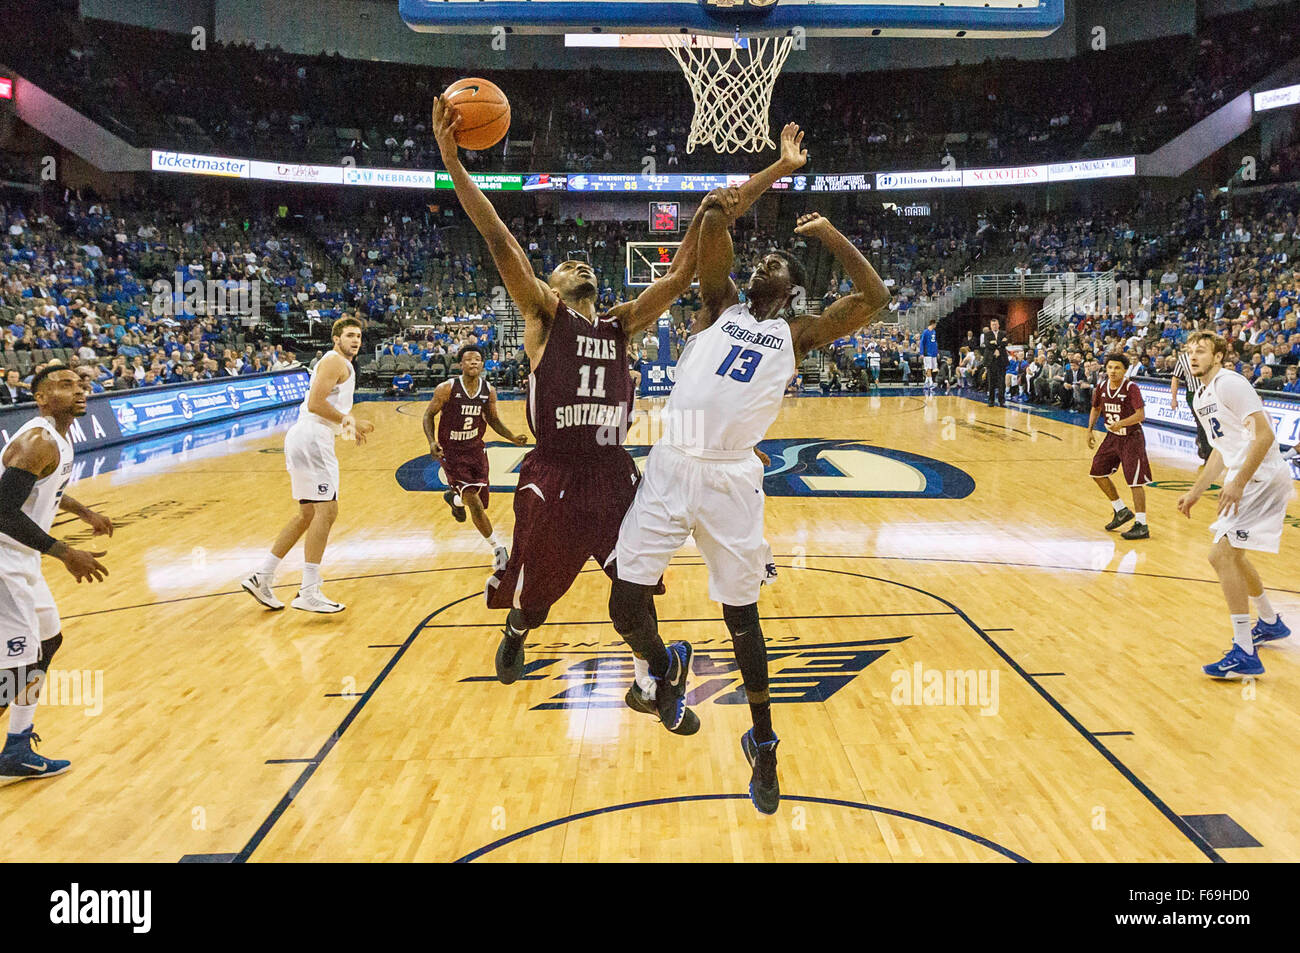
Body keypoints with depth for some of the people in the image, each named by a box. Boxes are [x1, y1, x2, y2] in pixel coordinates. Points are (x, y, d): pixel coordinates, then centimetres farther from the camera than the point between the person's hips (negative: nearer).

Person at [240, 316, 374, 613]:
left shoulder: (343, 365, 24)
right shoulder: (335, 361, -8)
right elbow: (315, 403, -20)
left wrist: (347, 423, 13)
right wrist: (349, 422, -13)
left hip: (307, 440, 11)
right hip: (312, 440, -11)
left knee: (309, 514, 14)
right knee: (327, 510, -12)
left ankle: (261, 578, 17)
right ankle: (309, 593, -12)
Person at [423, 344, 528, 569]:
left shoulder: (489, 391, -4)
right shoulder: (446, 389, -16)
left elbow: (493, 420, 9)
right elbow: (429, 415, -5)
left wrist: (513, 438, -5)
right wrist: (432, 442, -20)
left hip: (475, 448, 5)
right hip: (451, 451, -4)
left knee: (476, 497, 12)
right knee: (473, 500, -15)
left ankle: (454, 499, 51)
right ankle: (498, 549, -5)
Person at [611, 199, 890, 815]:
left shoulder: (797, 333, 13)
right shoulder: (722, 308, 16)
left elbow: (873, 297, 5)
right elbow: (712, 249, 1)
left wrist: (829, 233, 7)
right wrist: (717, 216, -13)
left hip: (732, 479, -1)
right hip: (670, 465, 2)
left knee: (742, 618, 6)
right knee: (626, 606, -2)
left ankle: (763, 745, 25)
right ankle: (664, 668, 32)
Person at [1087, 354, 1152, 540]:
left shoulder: (1131, 388, -20)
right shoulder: (1102, 388, -1)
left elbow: (1141, 415, -27)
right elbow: (1096, 409, 17)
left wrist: (1121, 423, -41)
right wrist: (1090, 430, 9)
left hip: (1132, 439, -7)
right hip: (1113, 437, 8)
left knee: (1135, 481, -9)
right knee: (1097, 471, 11)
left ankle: (1142, 526, -3)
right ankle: (1121, 511, 27)